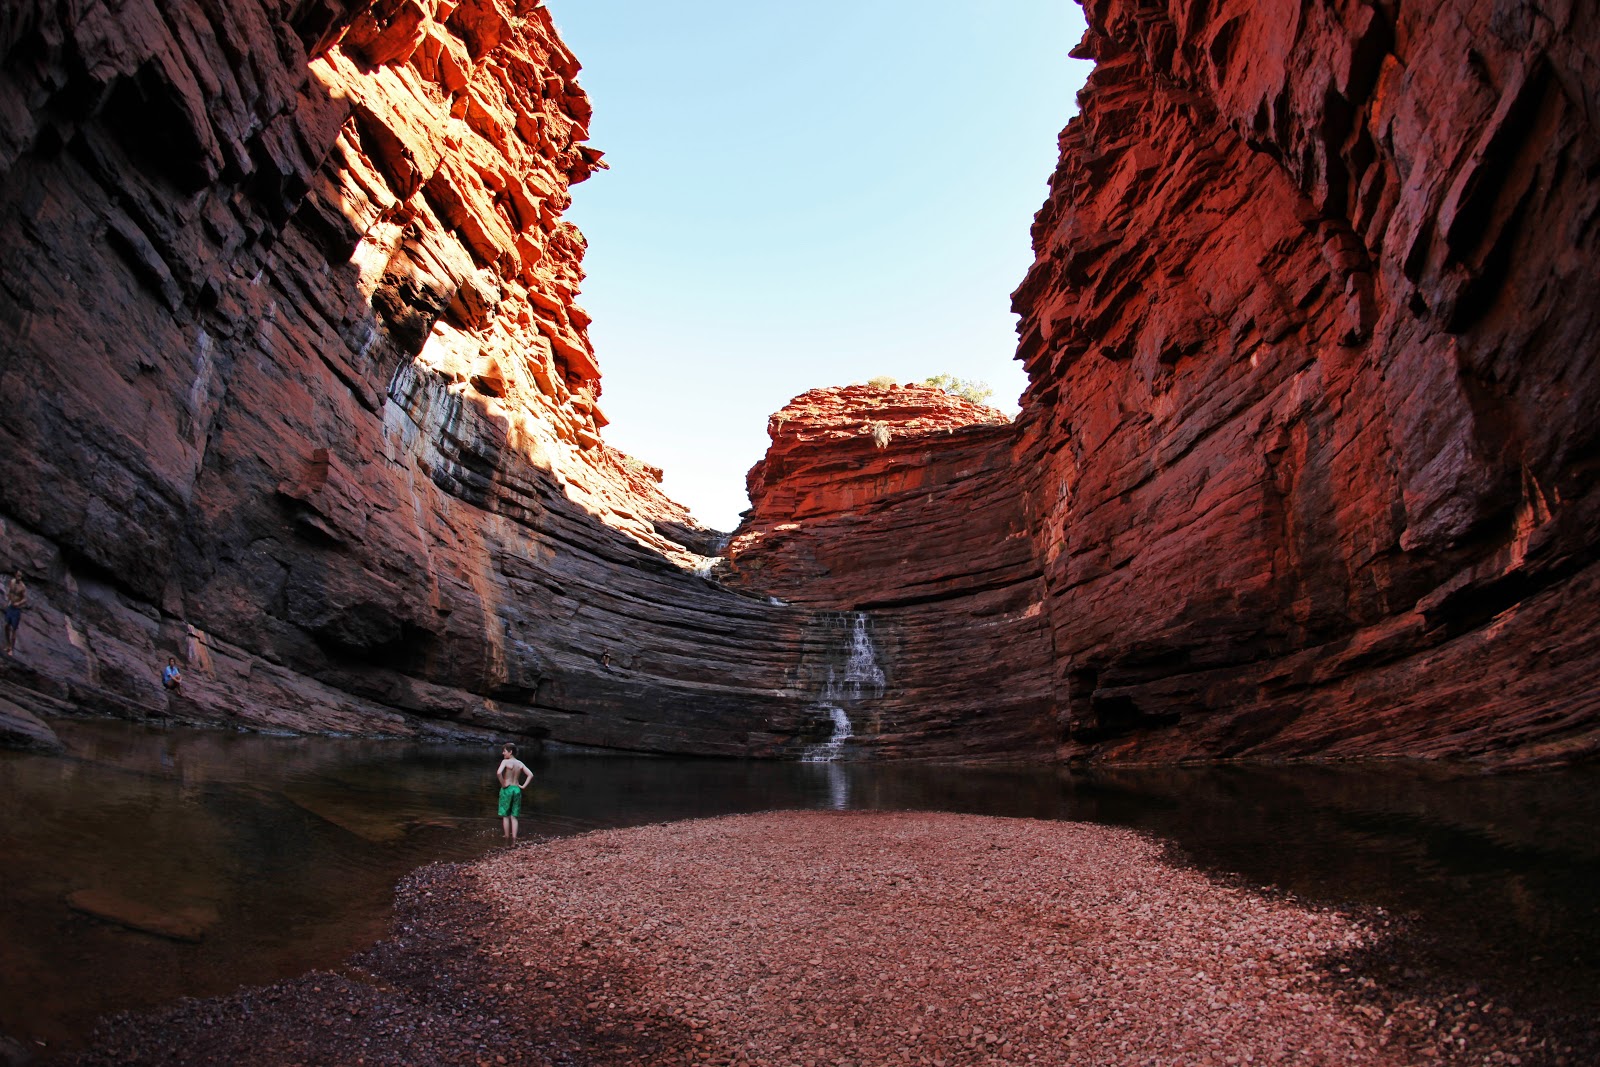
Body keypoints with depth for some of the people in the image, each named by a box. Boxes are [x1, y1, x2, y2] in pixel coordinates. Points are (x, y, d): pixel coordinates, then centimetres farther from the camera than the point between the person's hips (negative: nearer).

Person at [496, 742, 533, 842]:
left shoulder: (505, 761, -10)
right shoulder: (520, 763, 5)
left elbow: (498, 773, -26)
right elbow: (530, 775, 1)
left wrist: (503, 784, -14)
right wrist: (523, 786, 3)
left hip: (507, 789, -4)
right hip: (517, 789, 4)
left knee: (505, 816, 7)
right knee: (514, 817, 8)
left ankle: (507, 839, 9)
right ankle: (514, 840, 4)